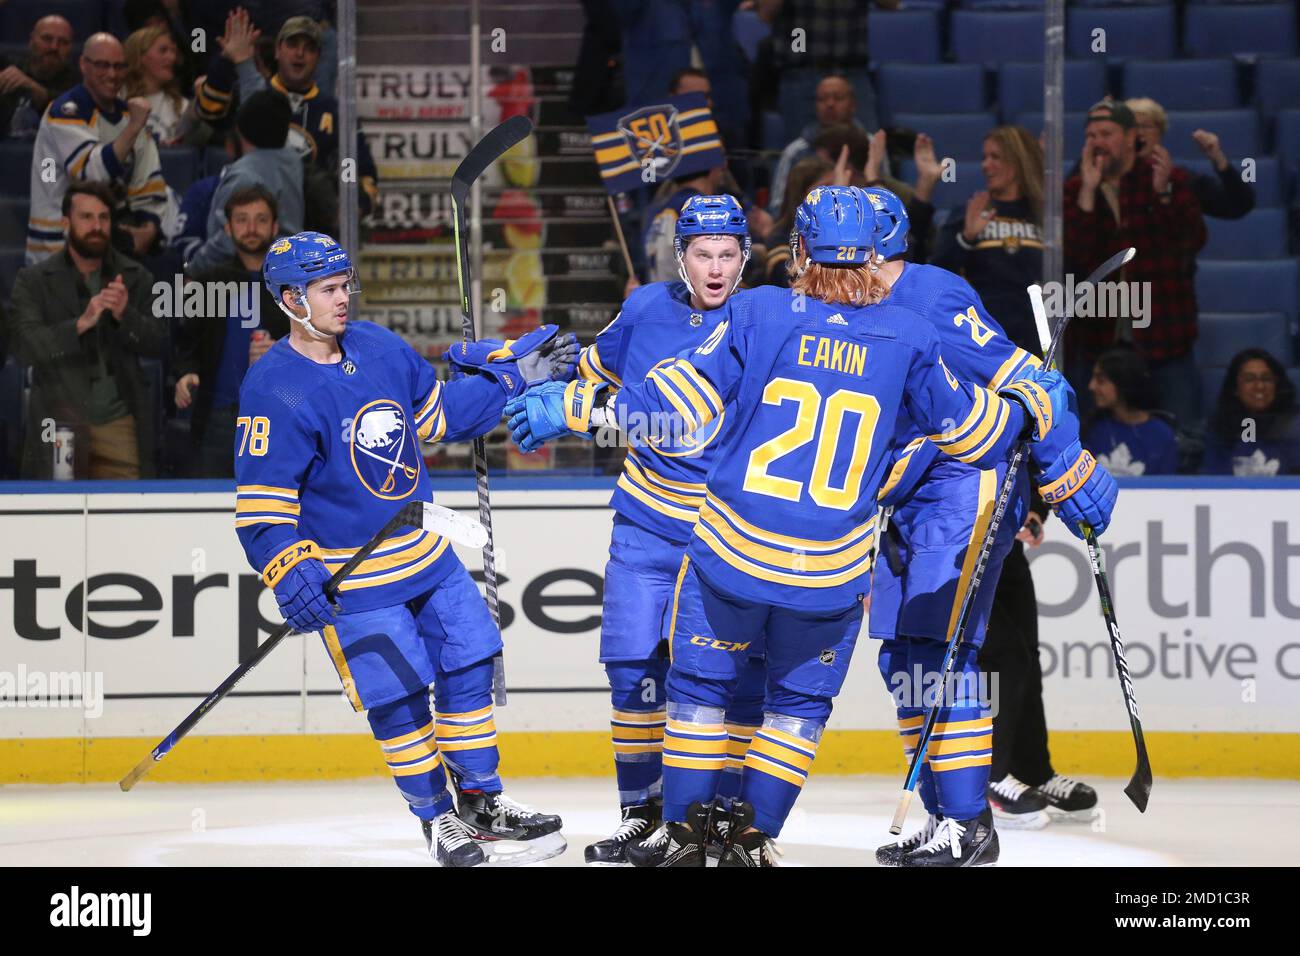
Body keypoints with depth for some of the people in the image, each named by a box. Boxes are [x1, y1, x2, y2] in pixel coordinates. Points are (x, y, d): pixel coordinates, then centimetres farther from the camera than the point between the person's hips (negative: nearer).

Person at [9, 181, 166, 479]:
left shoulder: (135, 278, 8)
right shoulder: (33, 281, 2)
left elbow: (158, 343, 3)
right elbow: (26, 346, -10)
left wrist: (124, 315, -16)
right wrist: (81, 323, -23)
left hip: (121, 423, 2)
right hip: (60, 423, -1)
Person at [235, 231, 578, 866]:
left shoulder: (379, 348, 3)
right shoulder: (273, 390, -18)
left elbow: (440, 413, 19)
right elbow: (260, 503, -19)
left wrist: (511, 374, 12)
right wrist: (290, 574, -30)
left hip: (426, 553, 7)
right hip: (352, 580, -7)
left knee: (468, 666, 8)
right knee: (398, 698, -2)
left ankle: (481, 802, 22)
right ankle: (437, 819, 15)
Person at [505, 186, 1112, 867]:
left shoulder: (758, 312, -6)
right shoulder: (909, 338, -1)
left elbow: (684, 400, -9)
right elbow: (967, 425, 9)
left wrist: (576, 408, -2)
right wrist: (1034, 406, 28)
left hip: (733, 552, -1)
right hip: (832, 570, 1)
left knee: (702, 682, 17)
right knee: (800, 701, 19)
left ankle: (684, 831, 16)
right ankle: (752, 836, 14)